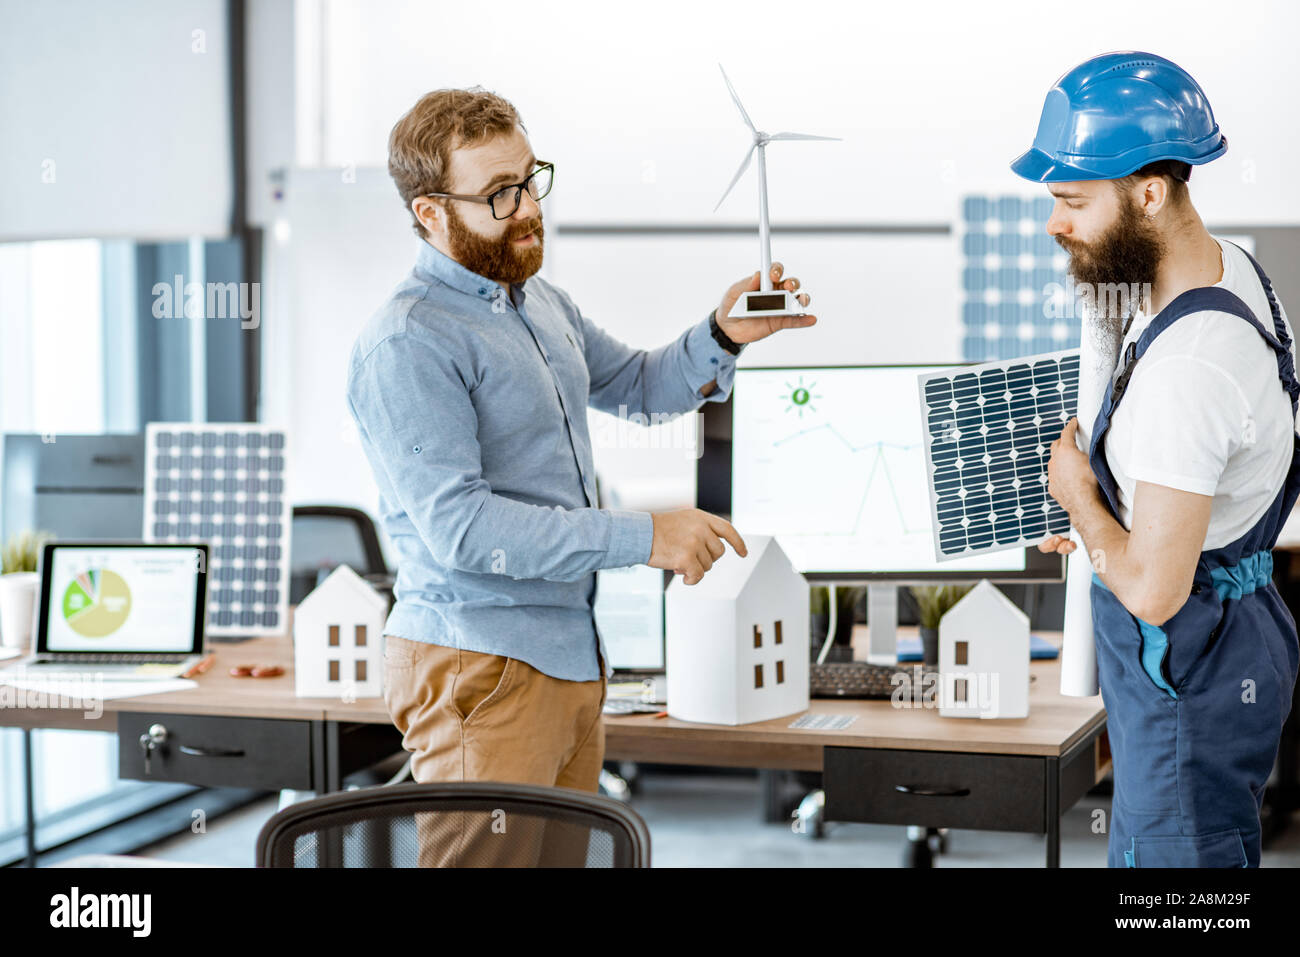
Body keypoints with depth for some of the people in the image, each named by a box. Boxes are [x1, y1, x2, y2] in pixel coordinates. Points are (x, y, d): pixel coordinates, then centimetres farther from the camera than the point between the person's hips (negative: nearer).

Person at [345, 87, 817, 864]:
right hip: (480, 665, -9)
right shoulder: (408, 344, -16)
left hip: (571, 653, 9)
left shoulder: (541, 302, 14)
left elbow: (640, 388, 29)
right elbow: (460, 527, -23)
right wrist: (643, 538, -23)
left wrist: (723, 336, 7)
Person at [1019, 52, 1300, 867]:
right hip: (1225, 639, 10)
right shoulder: (1224, 264, 0)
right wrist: (1105, 514, 13)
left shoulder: (1187, 368, -33)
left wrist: (1079, 498, -14)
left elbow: (1151, 587, -31)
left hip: (1188, 676, -10)